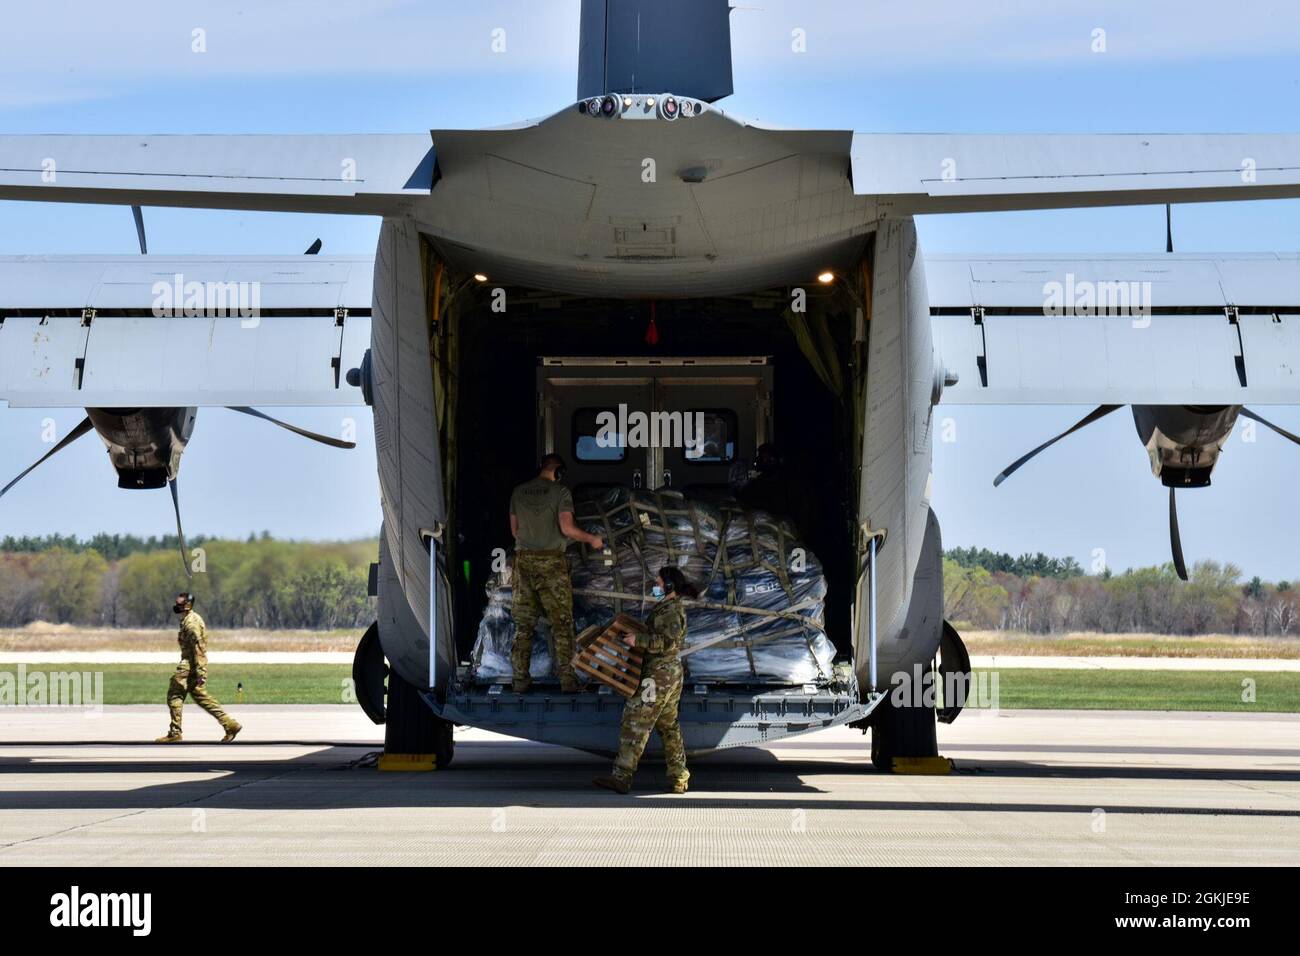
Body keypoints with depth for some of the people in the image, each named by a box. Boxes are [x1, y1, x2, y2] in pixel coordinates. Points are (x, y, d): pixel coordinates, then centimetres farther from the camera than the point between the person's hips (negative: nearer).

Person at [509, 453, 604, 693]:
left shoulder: (519, 492, 8)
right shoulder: (560, 492, -6)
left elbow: (514, 530, 13)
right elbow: (567, 528, -14)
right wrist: (591, 539, 1)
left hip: (524, 561, 4)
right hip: (551, 562, -4)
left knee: (523, 623, 8)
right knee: (562, 622, 2)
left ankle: (520, 678, 6)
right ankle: (567, 678, -3)